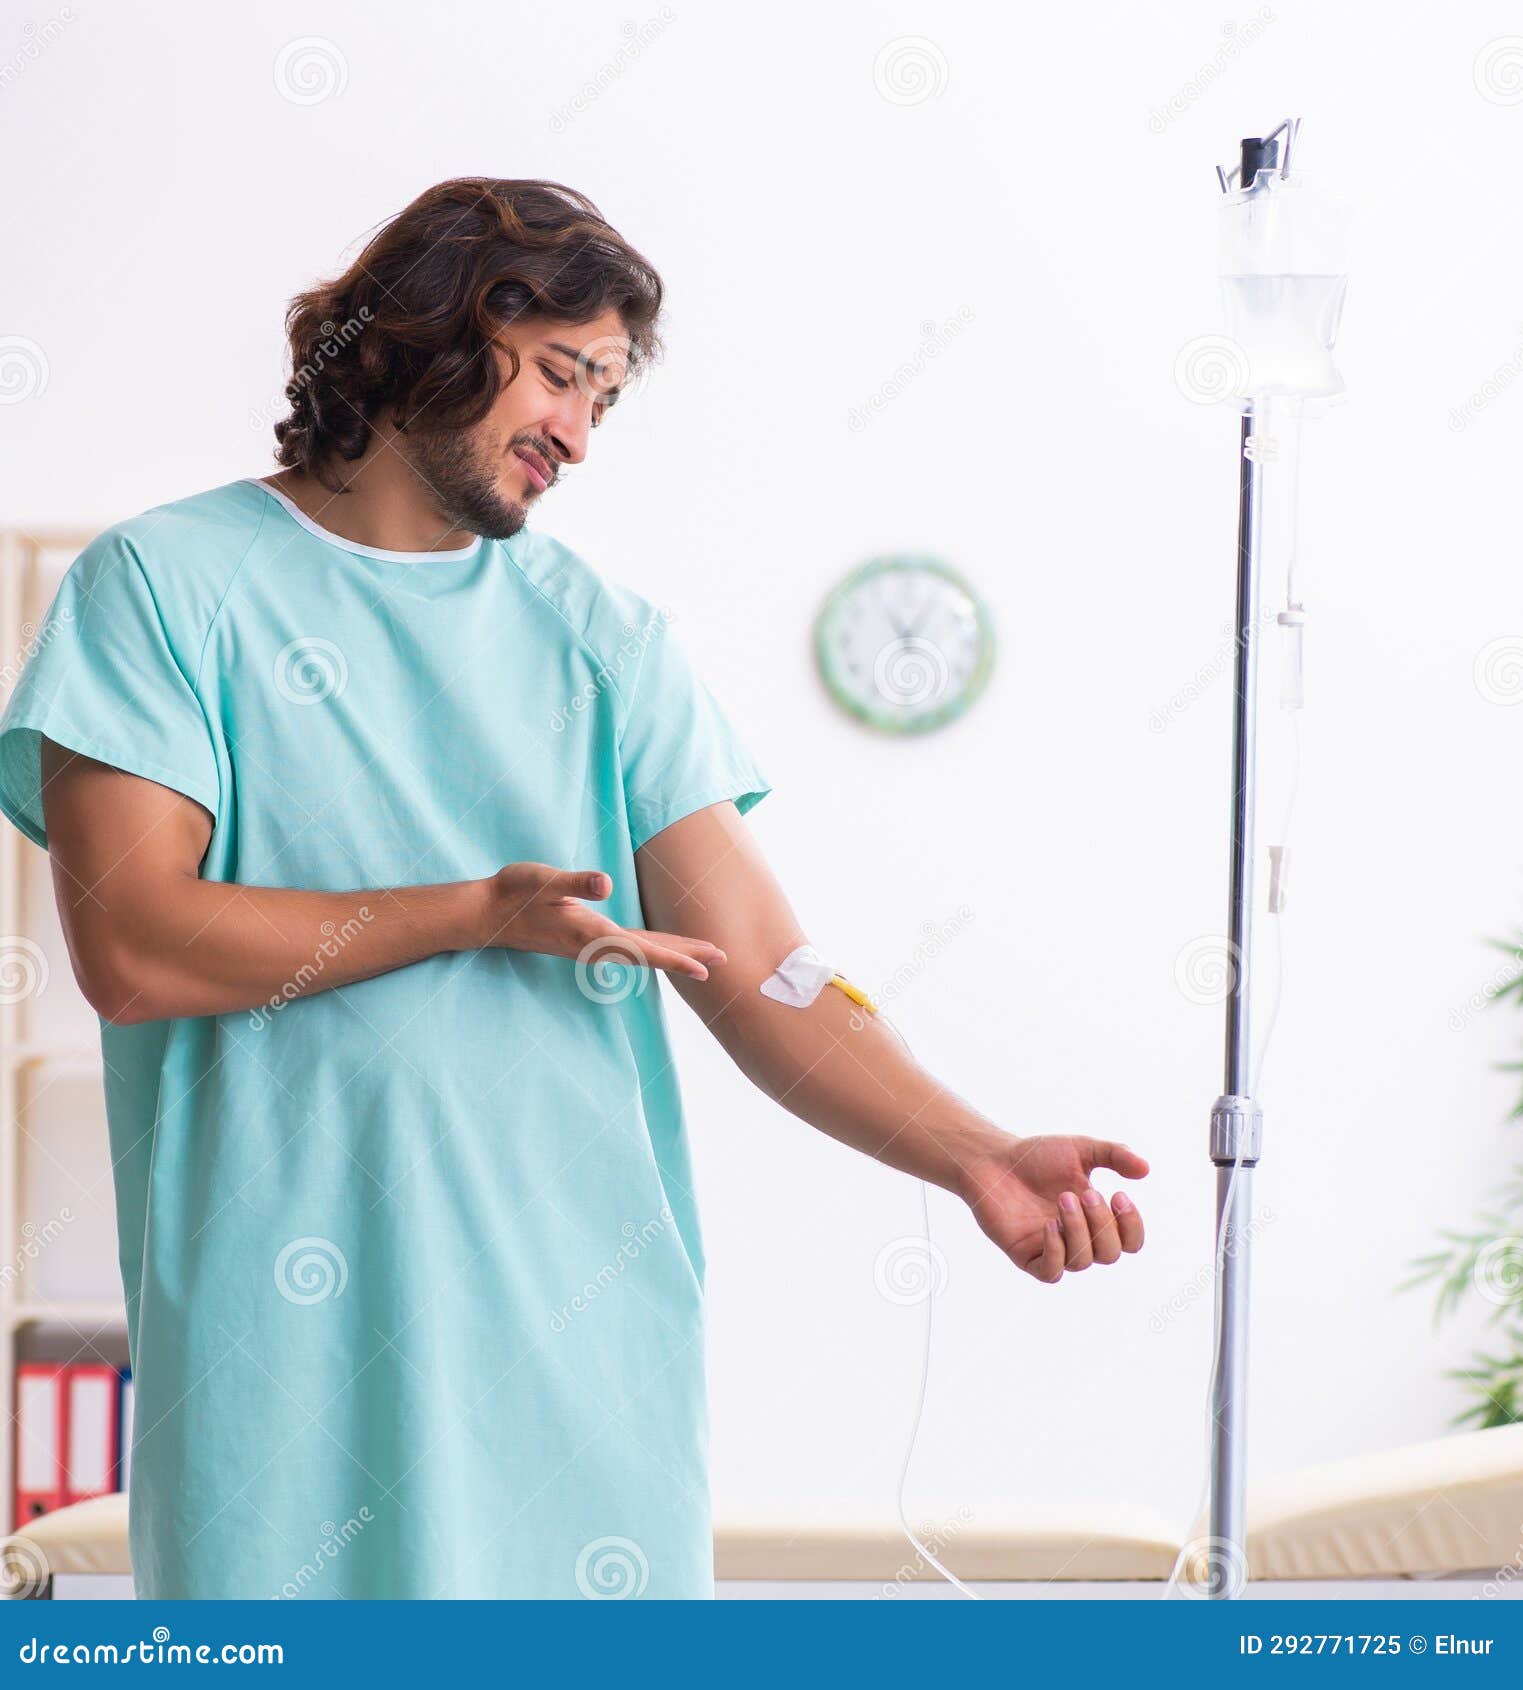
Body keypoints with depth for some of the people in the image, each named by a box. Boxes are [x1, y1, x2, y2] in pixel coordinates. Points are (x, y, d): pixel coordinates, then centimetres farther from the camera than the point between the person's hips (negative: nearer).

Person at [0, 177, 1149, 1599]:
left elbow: (760, 974, 3)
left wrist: (974, 1158, -13)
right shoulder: (168, 585, 1)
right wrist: (475, 916, -11)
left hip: (585, 1312, 3)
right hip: (300, 1332, -3)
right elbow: (130, 947, -10)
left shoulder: (606, 639, 11)